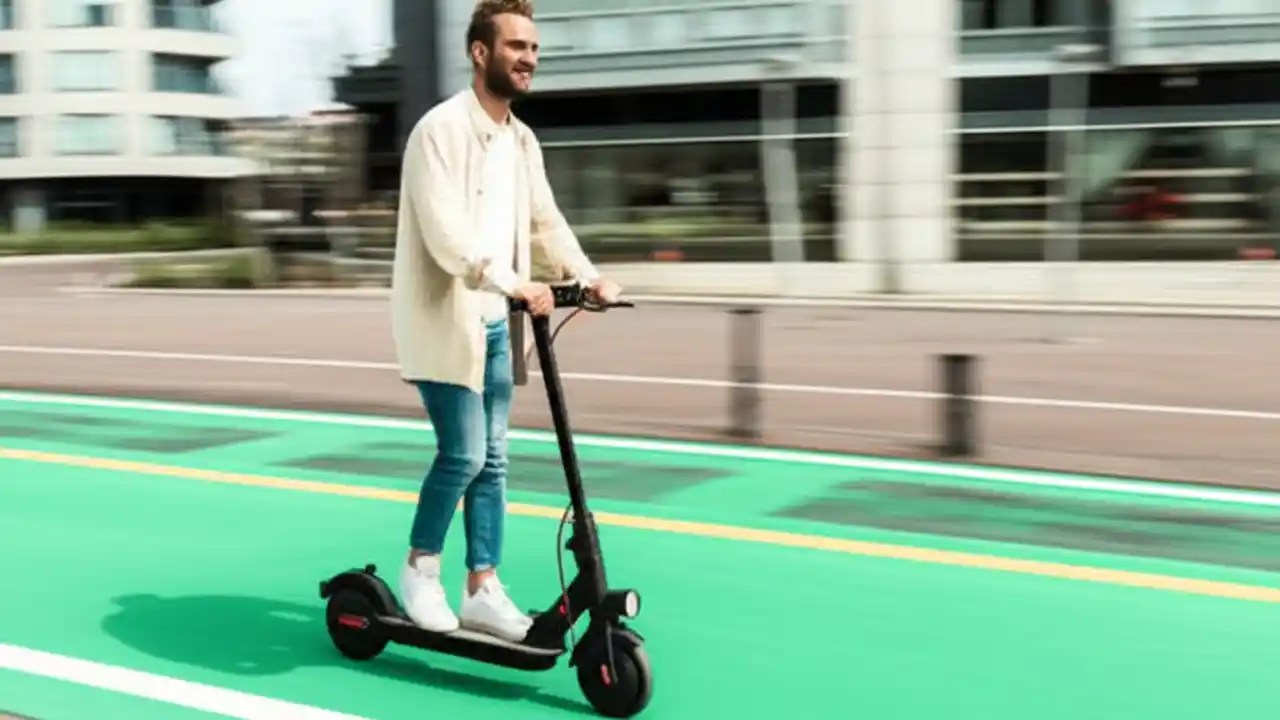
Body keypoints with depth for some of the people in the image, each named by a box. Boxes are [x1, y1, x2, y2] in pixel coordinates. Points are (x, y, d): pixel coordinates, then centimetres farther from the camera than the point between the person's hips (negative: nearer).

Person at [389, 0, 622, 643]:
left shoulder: (522, 140, 11)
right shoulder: (441, 128, -14)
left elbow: (545, 221, 11)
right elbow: (445, 234, -25)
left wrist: (589, 275, -6)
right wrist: (515, 283, -35)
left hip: (494, 322, 8)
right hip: (442, 320, -8)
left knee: (491, 461, 8)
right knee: (462, 455, -9)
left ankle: (482, 591, 16)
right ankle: (420, 568, 13)